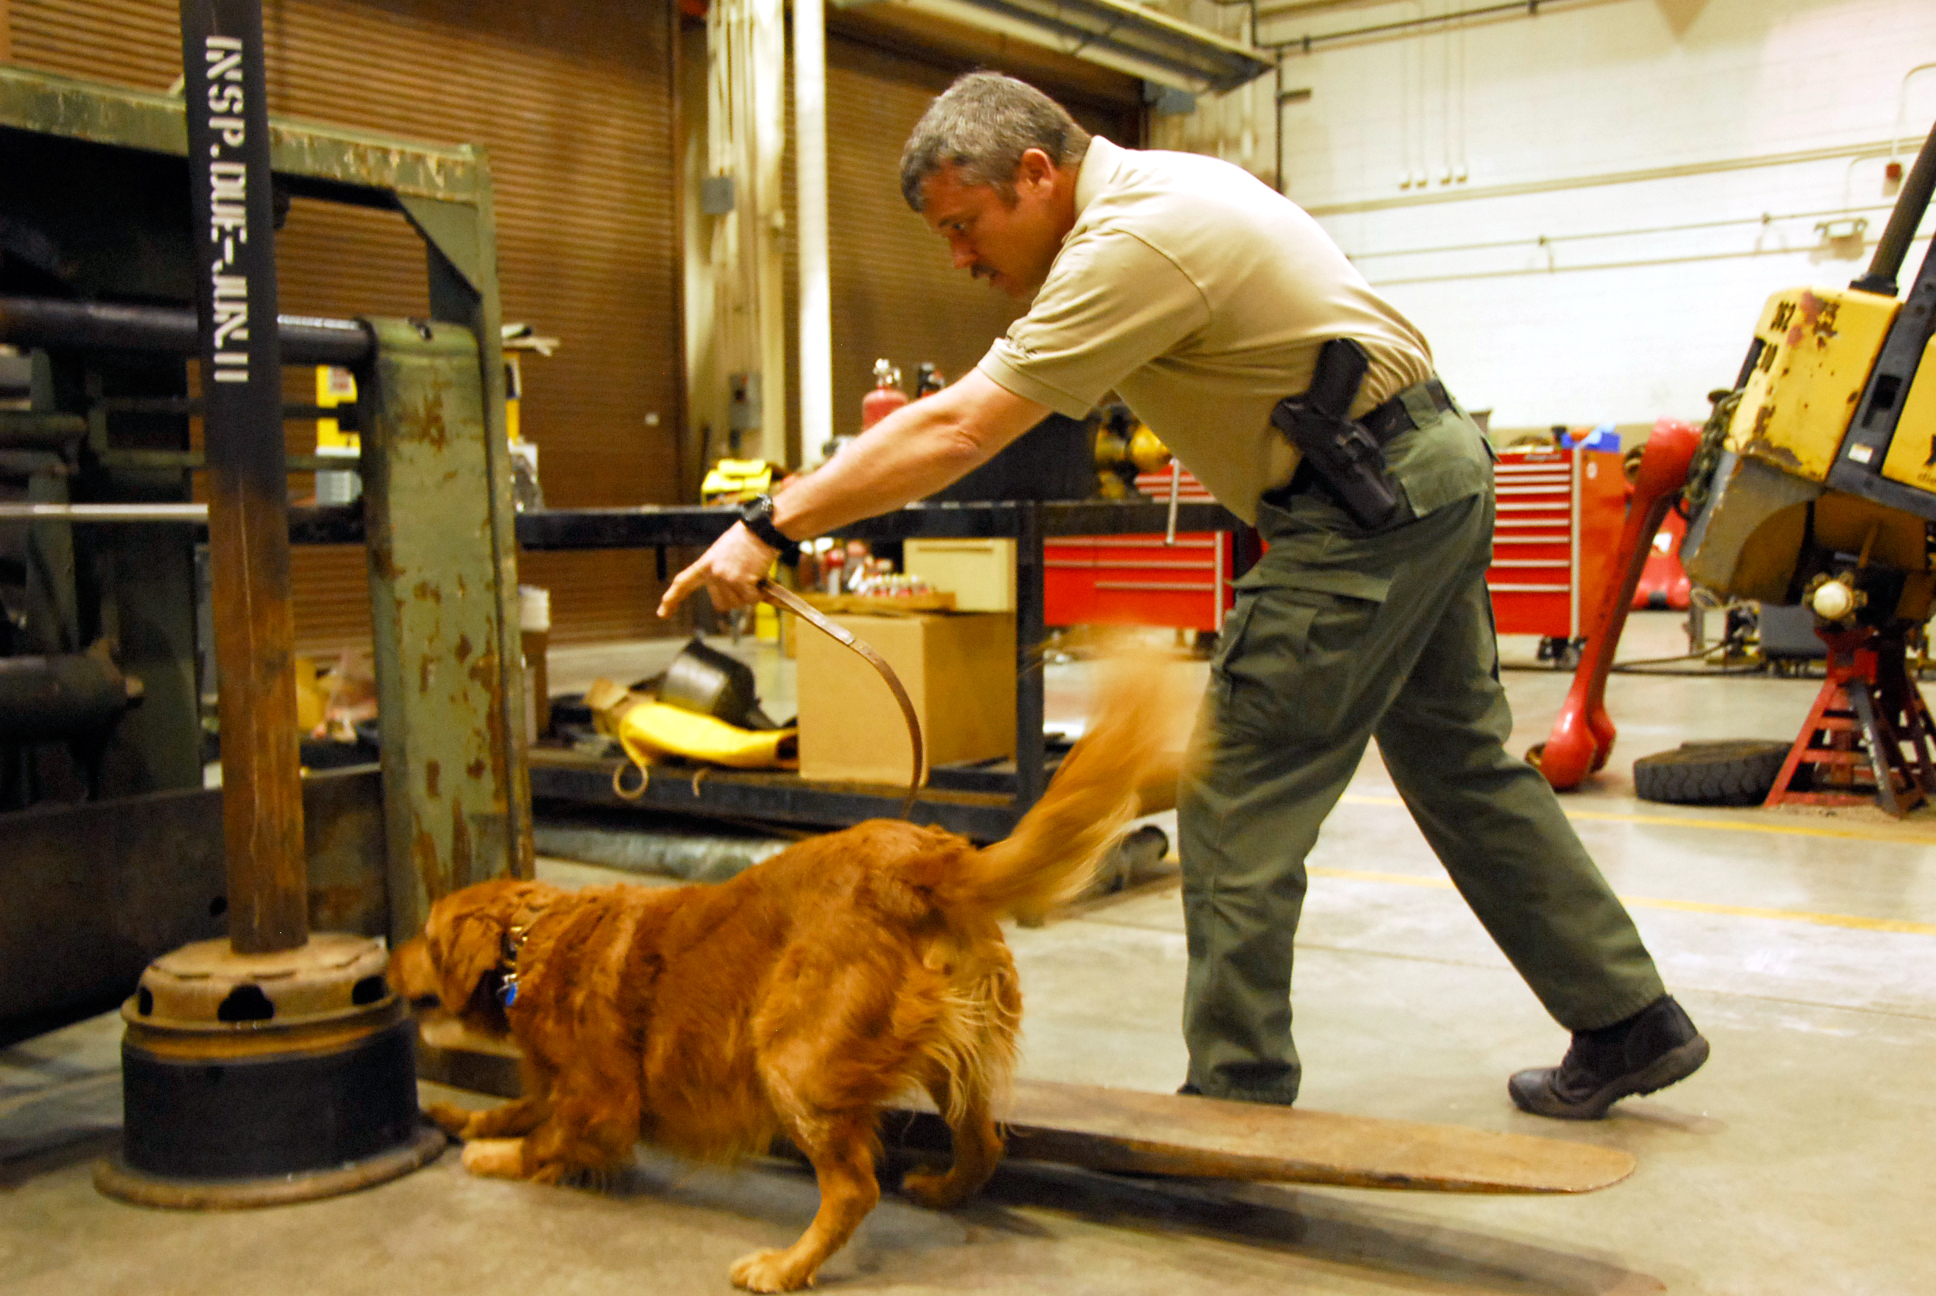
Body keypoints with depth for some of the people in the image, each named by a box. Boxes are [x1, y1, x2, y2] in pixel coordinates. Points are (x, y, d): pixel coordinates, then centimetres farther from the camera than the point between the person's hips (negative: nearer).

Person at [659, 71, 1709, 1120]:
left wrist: (769, 527, -20)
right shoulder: (1152, 185, 10)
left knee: (1236, 812, -4)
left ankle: (1236, 1098, 6)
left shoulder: (1134, 243, -21)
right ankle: (1629, 1023, 30)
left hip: (1365, 511, -11)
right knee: (1464, 767, 19)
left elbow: (956, 435, -24)